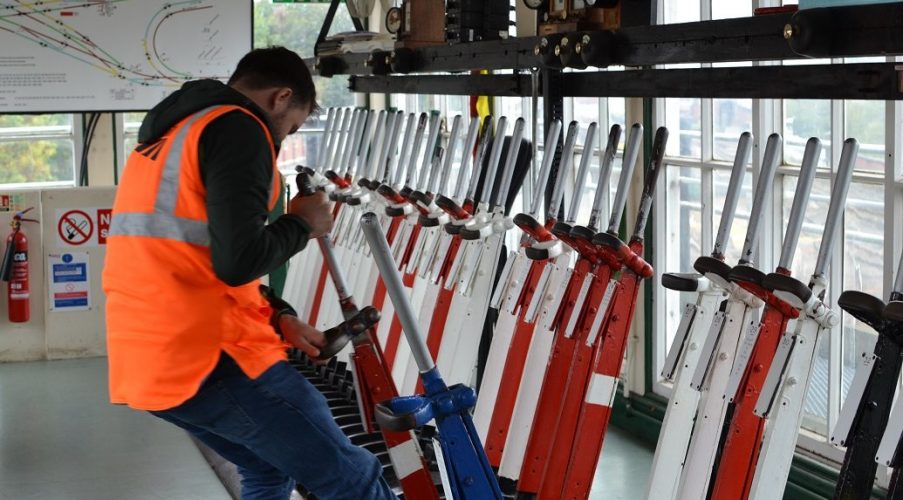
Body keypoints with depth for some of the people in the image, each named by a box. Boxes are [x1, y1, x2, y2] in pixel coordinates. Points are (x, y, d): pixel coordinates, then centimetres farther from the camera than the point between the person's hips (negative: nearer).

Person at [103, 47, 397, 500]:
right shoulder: (238, 127, -8)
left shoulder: (165, 136, 23)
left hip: (147, 359, 10)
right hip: (209, 356, -10)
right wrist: (302, 224, -1)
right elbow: (237, 261, -20)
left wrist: (275, 317, 19)